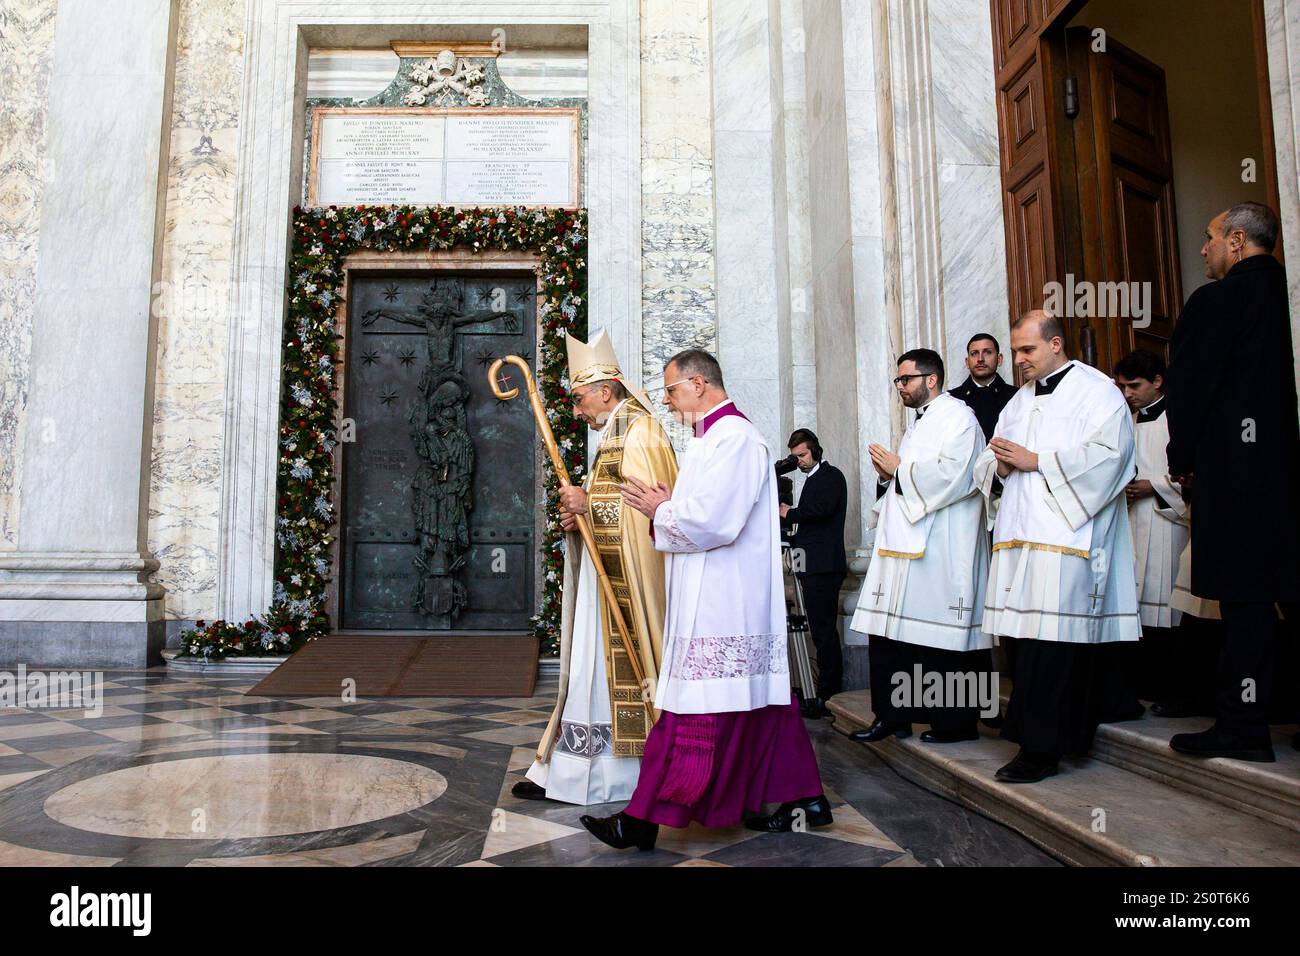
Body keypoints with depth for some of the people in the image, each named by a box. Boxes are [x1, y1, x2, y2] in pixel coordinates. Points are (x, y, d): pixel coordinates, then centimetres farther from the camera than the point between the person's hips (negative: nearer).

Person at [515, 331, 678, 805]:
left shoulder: (638, 432, -11)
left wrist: (590, 504, -16)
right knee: (592, 670, 10)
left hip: (626, 583, -10)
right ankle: (568, 772, 16)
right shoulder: (613, 435, 20)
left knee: (621, 669, -4)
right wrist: (581, 513, 4)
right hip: (605, 580, 10)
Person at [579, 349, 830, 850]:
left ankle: (645, 821, 3)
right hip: (719, 600, 11)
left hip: (718, 608, -11)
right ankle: (803, 799, 24)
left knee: (692, 712, -4)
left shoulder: (732, 436, -15)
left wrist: (661, 510, -8)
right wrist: (670, 504, 3)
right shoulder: (717, 435, 19)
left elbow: (713, 520, -24)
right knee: (758, 702, 15)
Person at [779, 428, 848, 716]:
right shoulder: (812, 480, 23)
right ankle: (828, 694, 14)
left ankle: (829, 697, -6)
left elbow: (823, 508, -20)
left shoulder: (831, 476, -3)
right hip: (813, 567, 10)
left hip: (824, 567, -9)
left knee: (824, 631, -9)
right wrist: (793, 538, 10)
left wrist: (789, 513, -8)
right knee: (821, 631, 9)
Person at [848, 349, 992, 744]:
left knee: (945, 635, -3)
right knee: (891, 630, 7)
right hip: (905, 544, 9)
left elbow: (952, 475, -20)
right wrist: (887, 474, 7)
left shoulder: (957, 416, -6)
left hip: (941, 547, -9)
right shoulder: (919, 423, 23)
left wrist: (899, 468, -11)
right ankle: (893, 715, 14)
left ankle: (958, 721, 8)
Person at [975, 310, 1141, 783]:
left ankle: (1040, 748, -5)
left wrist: (1035, 460, -11)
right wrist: (1001, 465, -2)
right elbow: (987, 467, 21)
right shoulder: (1019, 401, 23)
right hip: (1021, 536, 7)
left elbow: (1106, 454, -13)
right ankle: (1068, 735, 13)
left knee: (1051, 641, -10)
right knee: (1032, 640, 4)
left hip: (1065, 539, -7)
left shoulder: (1096, 390, 2)